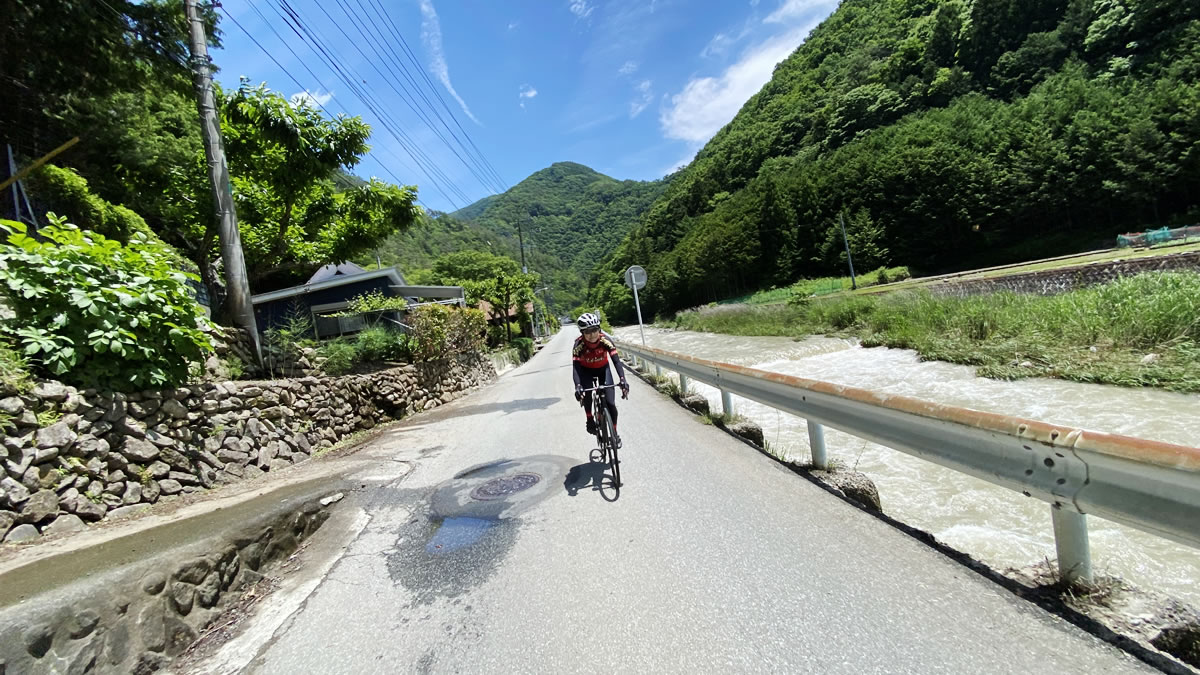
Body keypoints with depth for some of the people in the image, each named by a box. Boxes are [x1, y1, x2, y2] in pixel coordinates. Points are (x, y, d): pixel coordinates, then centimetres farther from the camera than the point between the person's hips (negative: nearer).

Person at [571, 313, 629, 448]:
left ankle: (615, 432, 12)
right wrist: (577, 386, -52)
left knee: (610, 403, -9)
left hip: (603, 369, 0)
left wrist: (623, 380, -48)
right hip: (586, 370, 0)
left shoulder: (605, 340, -31)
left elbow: (616, 361, -34)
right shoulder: (579, 344, -32)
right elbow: (575, 367, -36)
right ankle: (590, 419, -1)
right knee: (586, 393, -29)